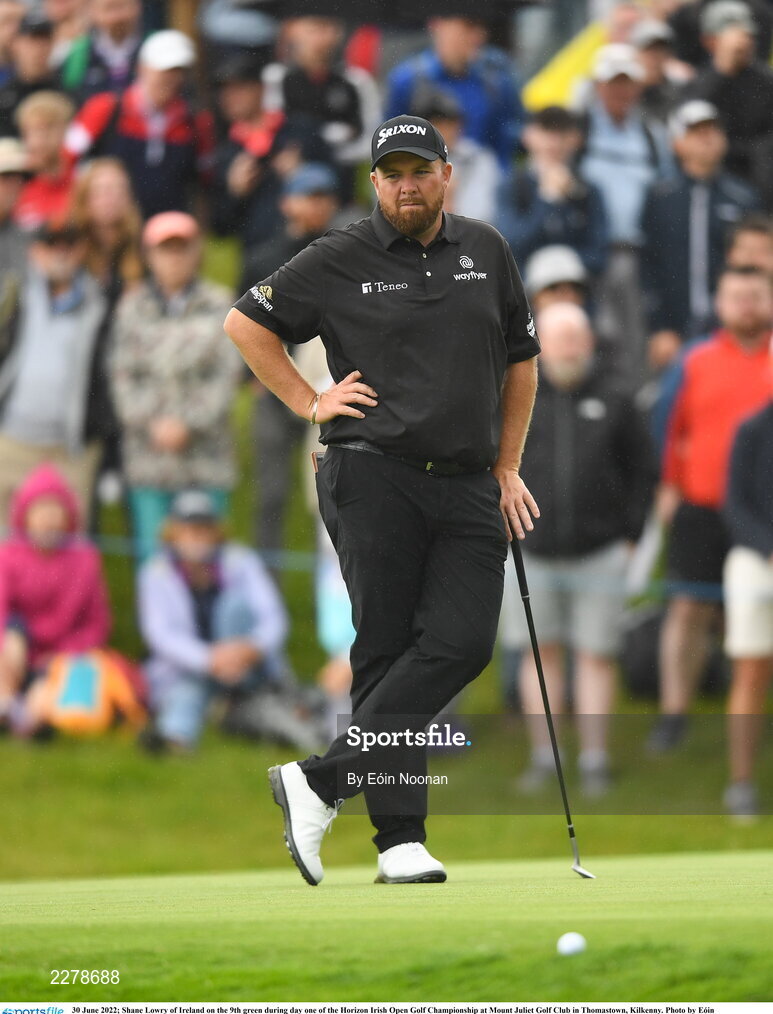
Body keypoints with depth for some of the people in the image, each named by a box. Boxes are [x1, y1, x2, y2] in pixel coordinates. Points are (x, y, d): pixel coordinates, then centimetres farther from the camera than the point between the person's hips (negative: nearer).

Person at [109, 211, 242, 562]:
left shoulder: (218, 305, 4)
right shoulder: (132, 308, 8)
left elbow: (226, 374, -1)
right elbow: (122, 375, 3)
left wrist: (189, 424, -10)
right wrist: (153, 425, -10)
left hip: (205, 453, -1)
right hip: (148, 452, 1)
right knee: (152, 550, -1)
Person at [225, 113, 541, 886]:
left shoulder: (485, 252, 13)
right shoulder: (340, 260, 2)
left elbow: (519, 359, 23)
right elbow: (246, 322, 8)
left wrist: (507, 469, 18)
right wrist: (309, 404, 3)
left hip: (468, 487, 3)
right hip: (374, 480, -3)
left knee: (463, 641, -13)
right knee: (386, 650, -6)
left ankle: (321, 779, -11)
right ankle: (400, 838, -3)